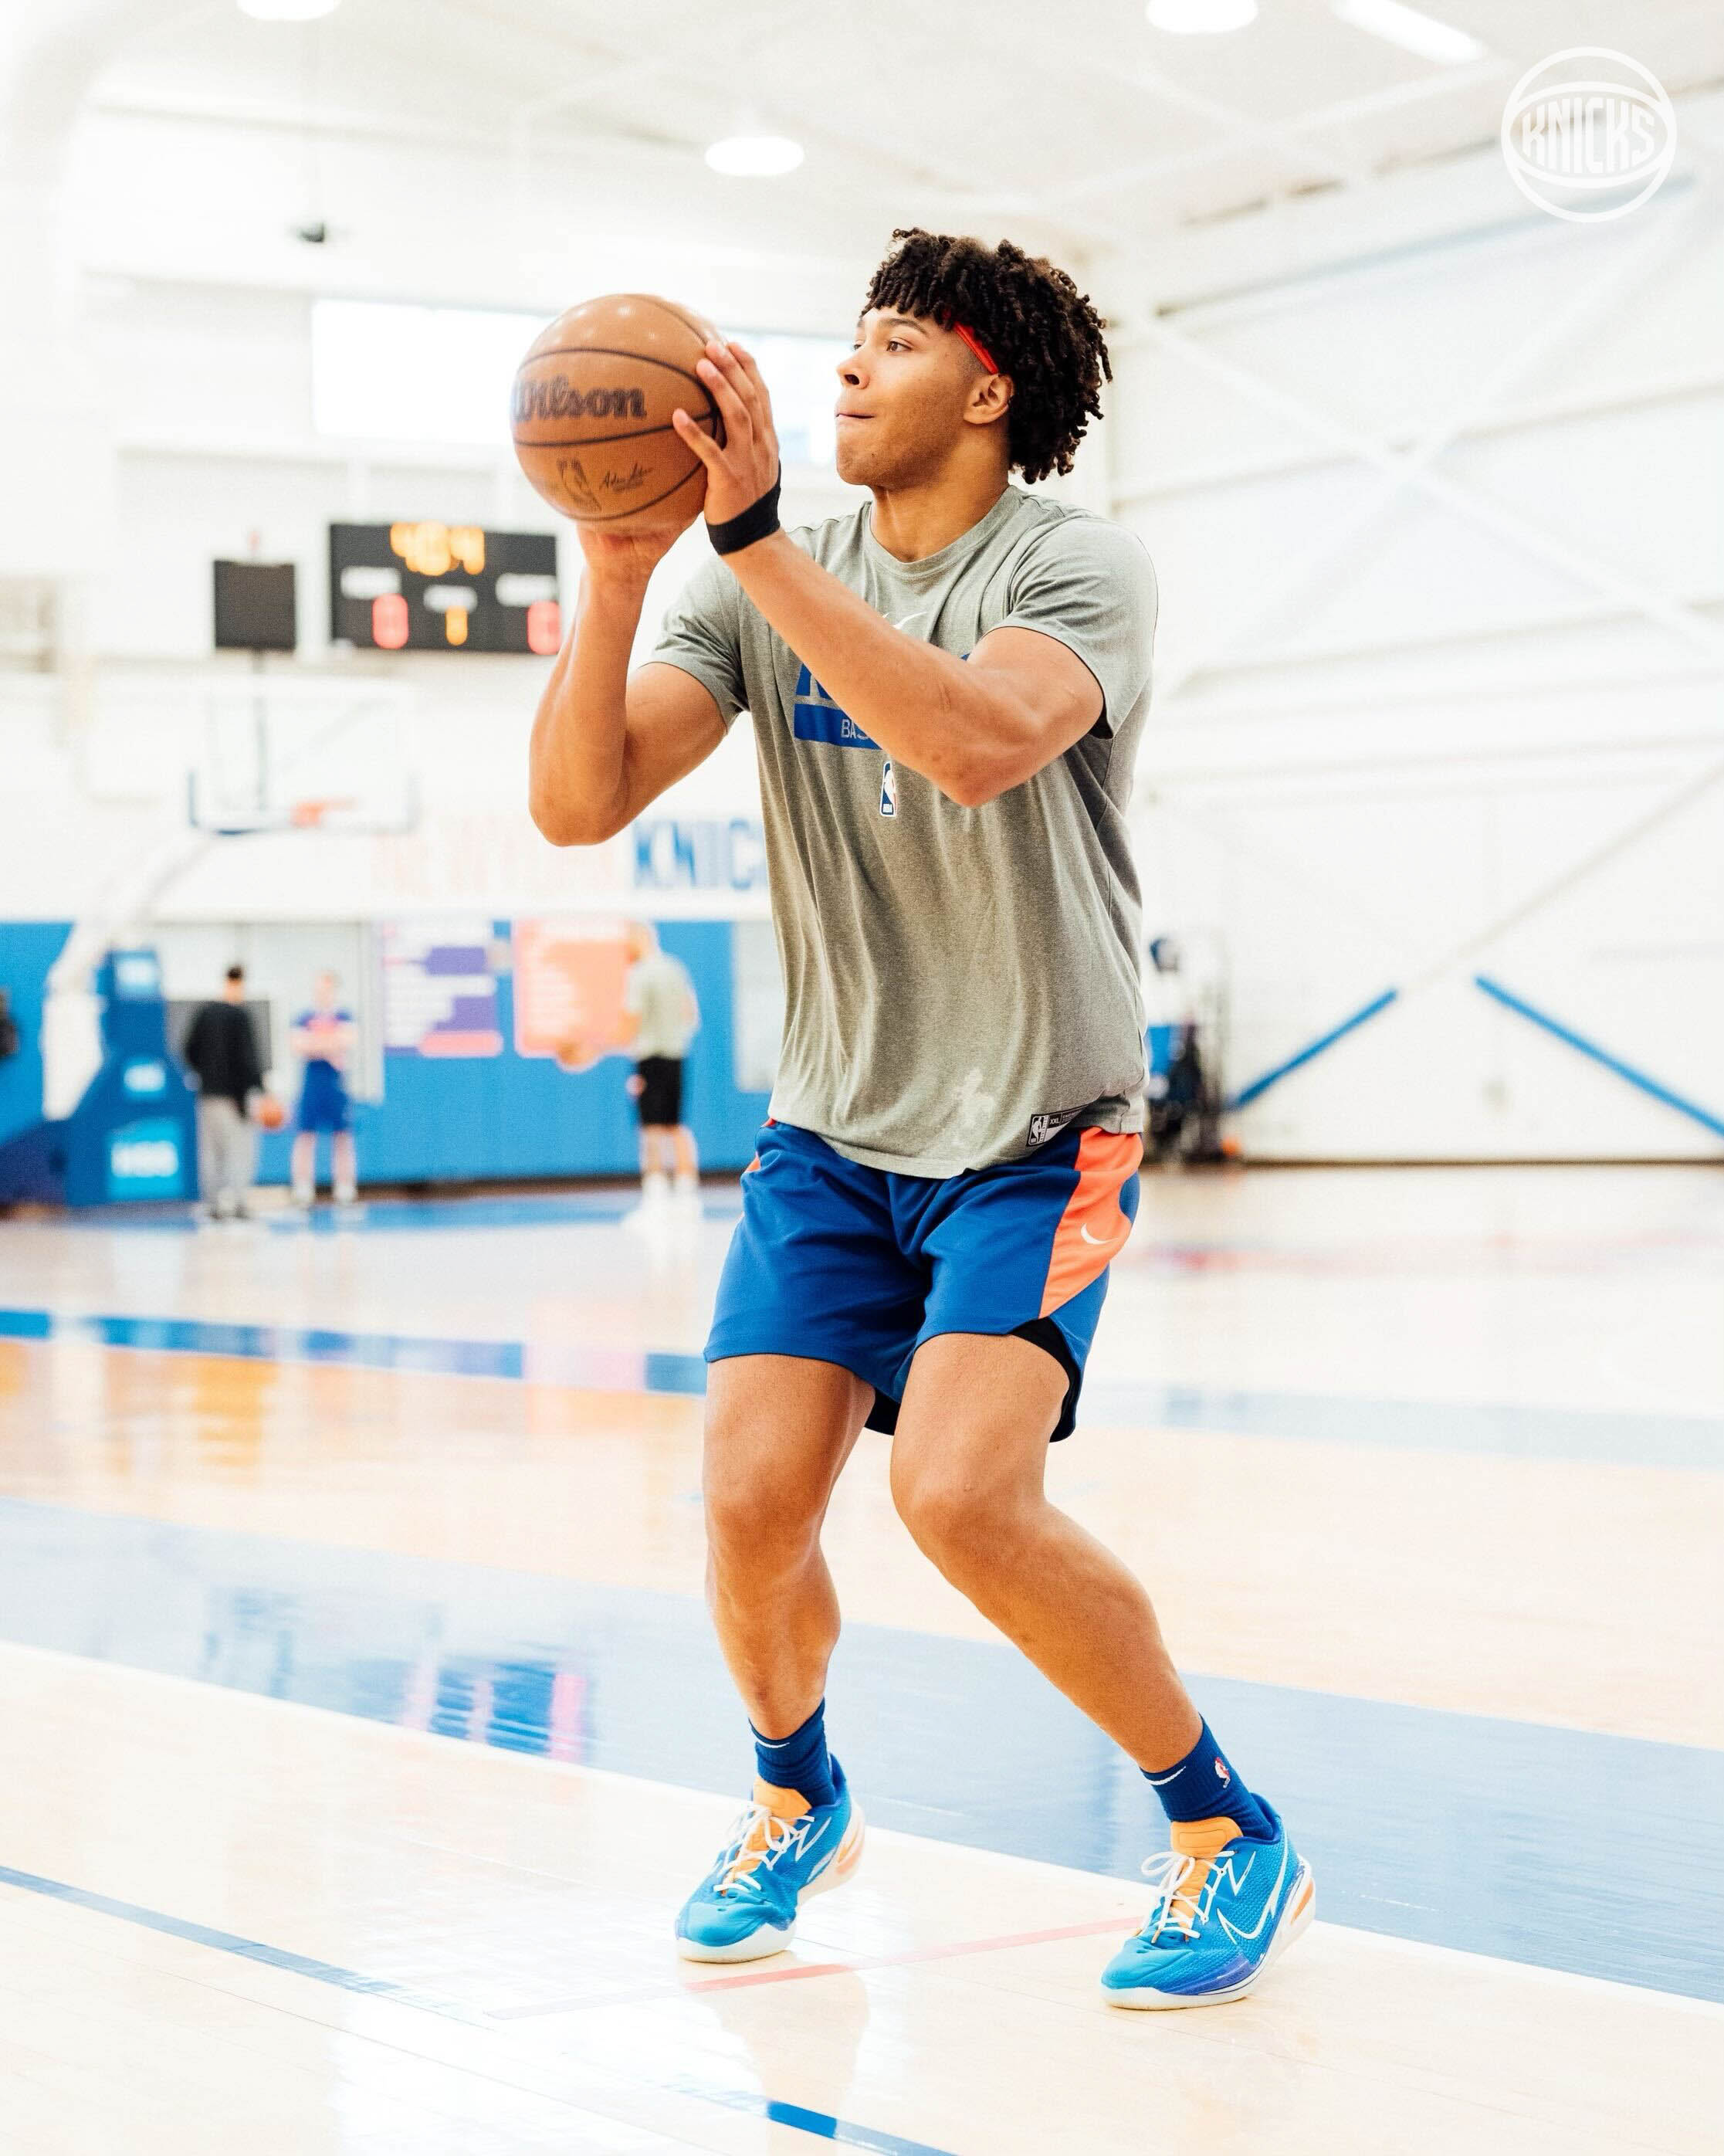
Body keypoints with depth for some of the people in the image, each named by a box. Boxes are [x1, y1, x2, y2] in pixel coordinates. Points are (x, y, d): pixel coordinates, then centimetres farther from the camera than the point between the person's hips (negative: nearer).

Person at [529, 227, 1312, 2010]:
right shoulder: (762, 590, 1)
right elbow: (577, 802, -8)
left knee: (961, 1493, -23)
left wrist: (750, 532, -36)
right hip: (830, 1128, 5)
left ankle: (1227, 1830, -2)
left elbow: (976, 742, -35)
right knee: (752, 1506, -8)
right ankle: (797, 1801, 25)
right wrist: (616, 576, -23)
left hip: (1037, 1137, -4)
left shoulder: (1077, 568, -13)